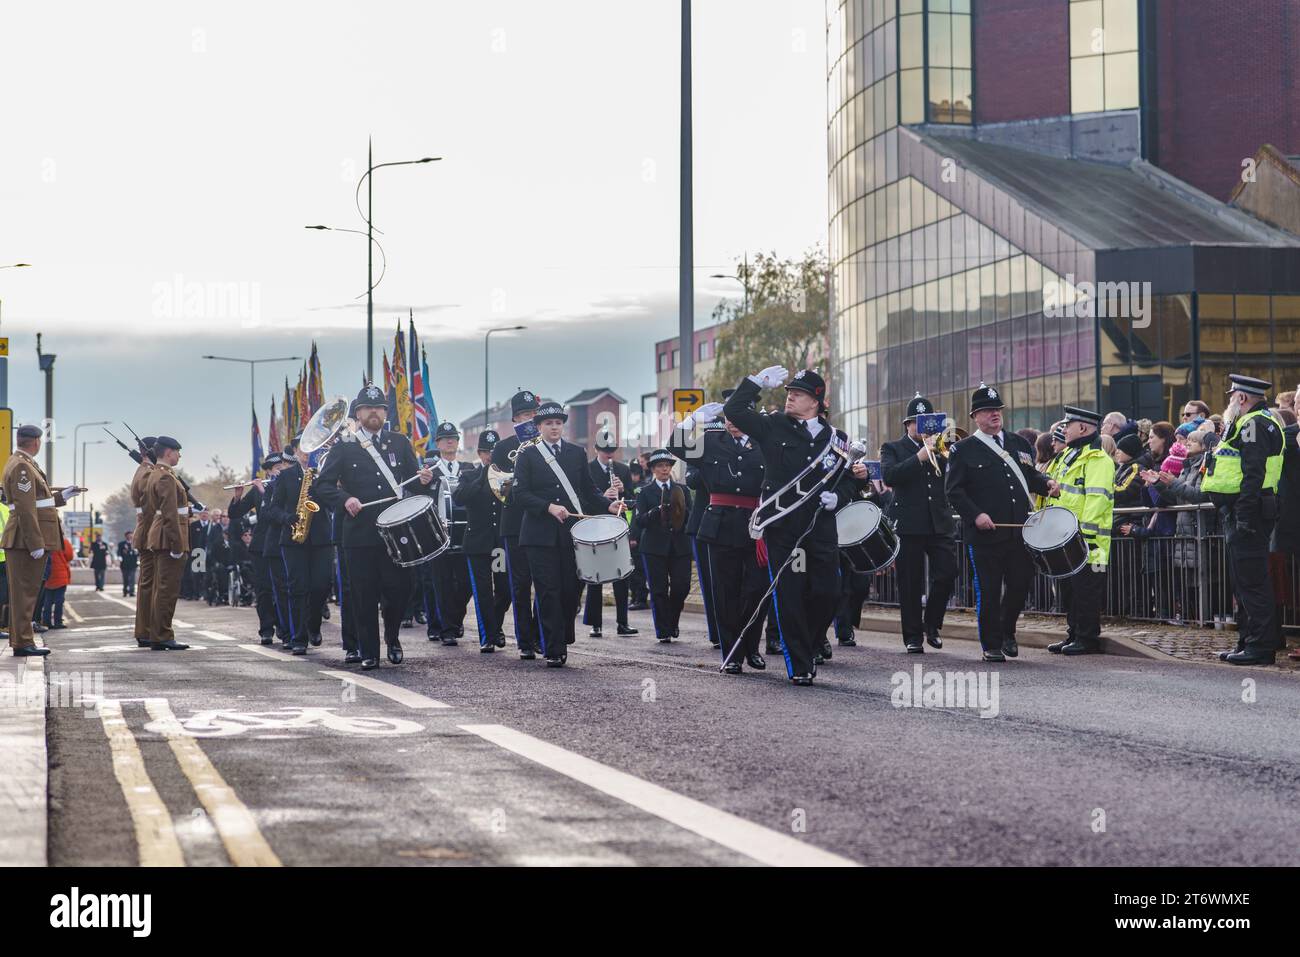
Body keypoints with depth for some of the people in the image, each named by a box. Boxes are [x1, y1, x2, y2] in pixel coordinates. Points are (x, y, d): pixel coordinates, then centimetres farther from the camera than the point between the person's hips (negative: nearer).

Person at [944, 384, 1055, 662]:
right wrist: (976, 514, -17)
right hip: (984, 534, -4)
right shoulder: (963, 450, 0)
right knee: (988, 592, -1)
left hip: (1019, 532, 4)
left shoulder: (1018, 443, 15)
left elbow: (1029, 475, 25)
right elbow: (954, 490, -5)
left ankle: (1007, 631, 30)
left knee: (1021, 584, 6)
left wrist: (1045, 483, 3)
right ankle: (991, 646, 10)